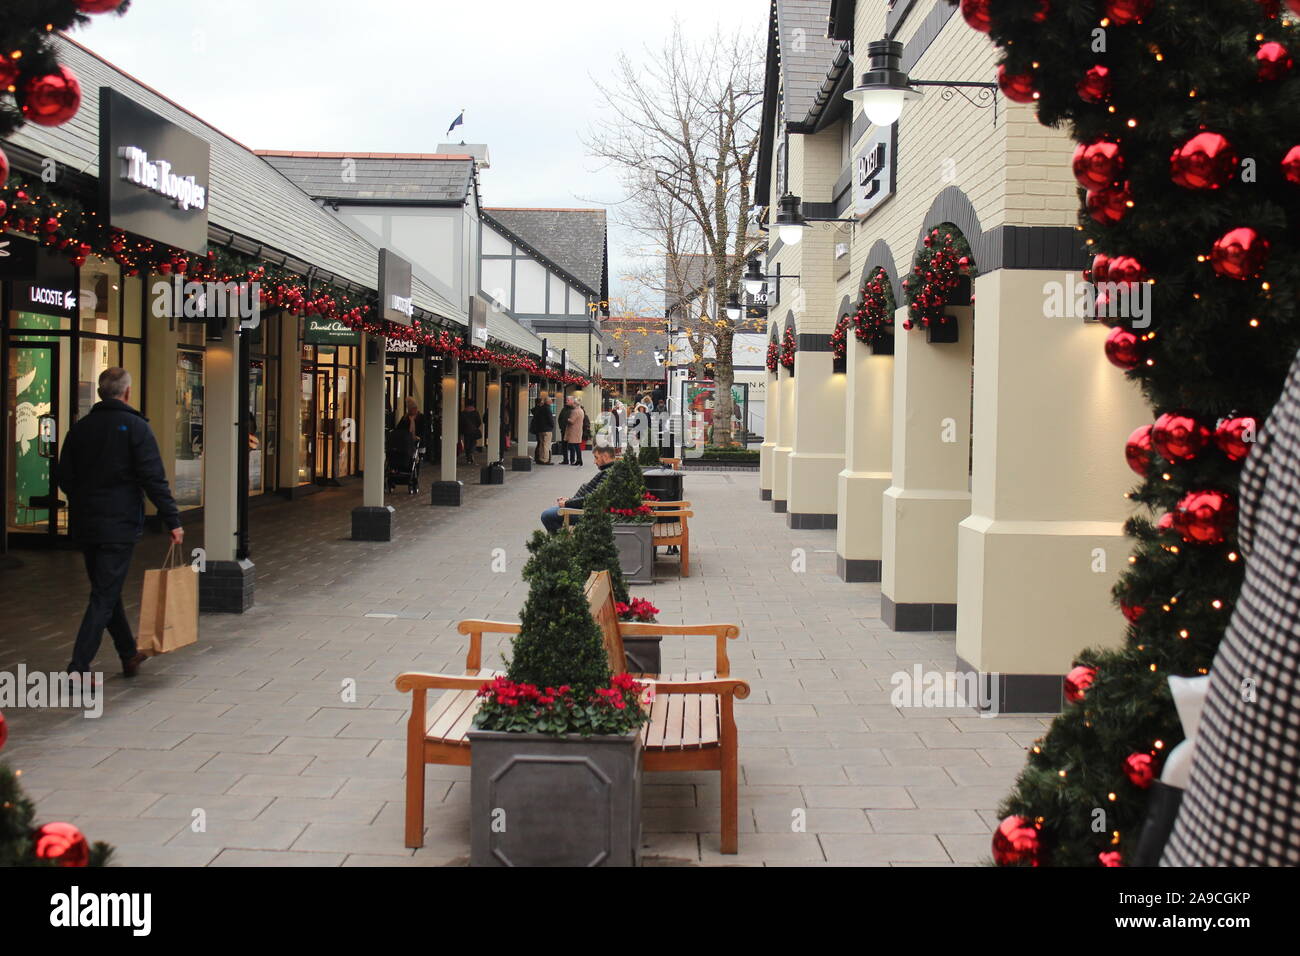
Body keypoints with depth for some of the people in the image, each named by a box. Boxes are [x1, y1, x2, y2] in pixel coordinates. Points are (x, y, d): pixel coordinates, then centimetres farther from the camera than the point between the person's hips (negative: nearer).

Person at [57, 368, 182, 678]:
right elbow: (154, 480, -15)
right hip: (119, 525, -6)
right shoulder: (135, 427, -9)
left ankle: (130, 655, 31)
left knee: (107, 591, 17)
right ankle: (79, 668, -10)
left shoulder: (79, 428, 7)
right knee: (104, 597, -3)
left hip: (84, 525, 6)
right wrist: (173, 522, -13)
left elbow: (64, 479, 10)